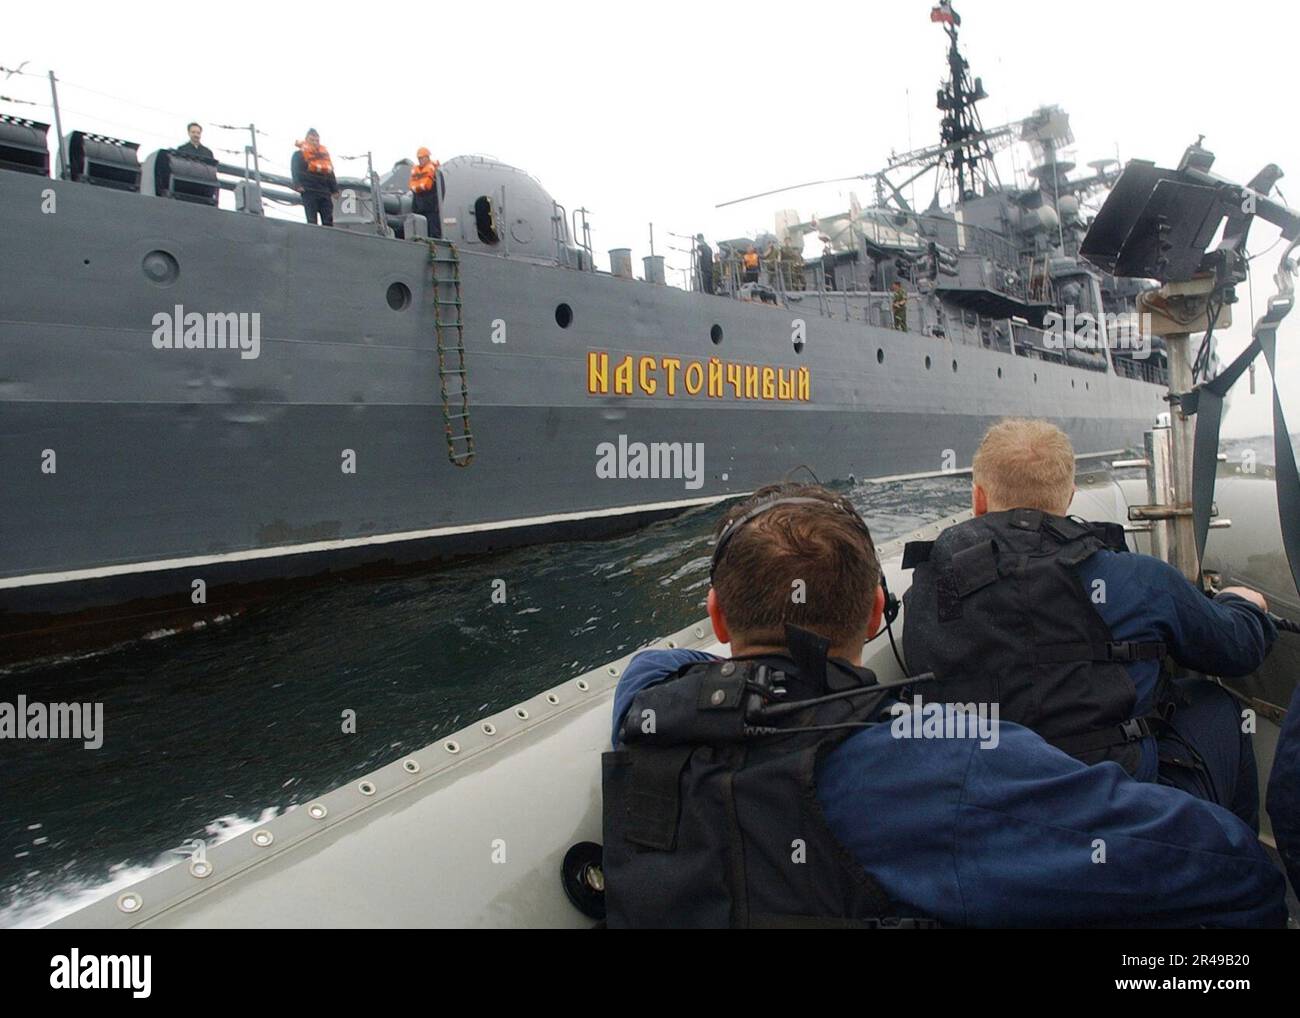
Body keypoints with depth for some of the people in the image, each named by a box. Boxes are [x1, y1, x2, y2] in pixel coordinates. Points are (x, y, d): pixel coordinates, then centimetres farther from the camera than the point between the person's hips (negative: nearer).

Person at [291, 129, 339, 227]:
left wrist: (335, 189, 14)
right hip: (309, 192, -5)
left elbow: (331, 173, 21)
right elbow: (295, 171, -6)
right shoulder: (299, 154, 4)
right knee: (312, 221, -8)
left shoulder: (324, 153, 19)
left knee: (328, 221, 0)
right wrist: (298, 185, -21)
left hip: (325, 193, 5)